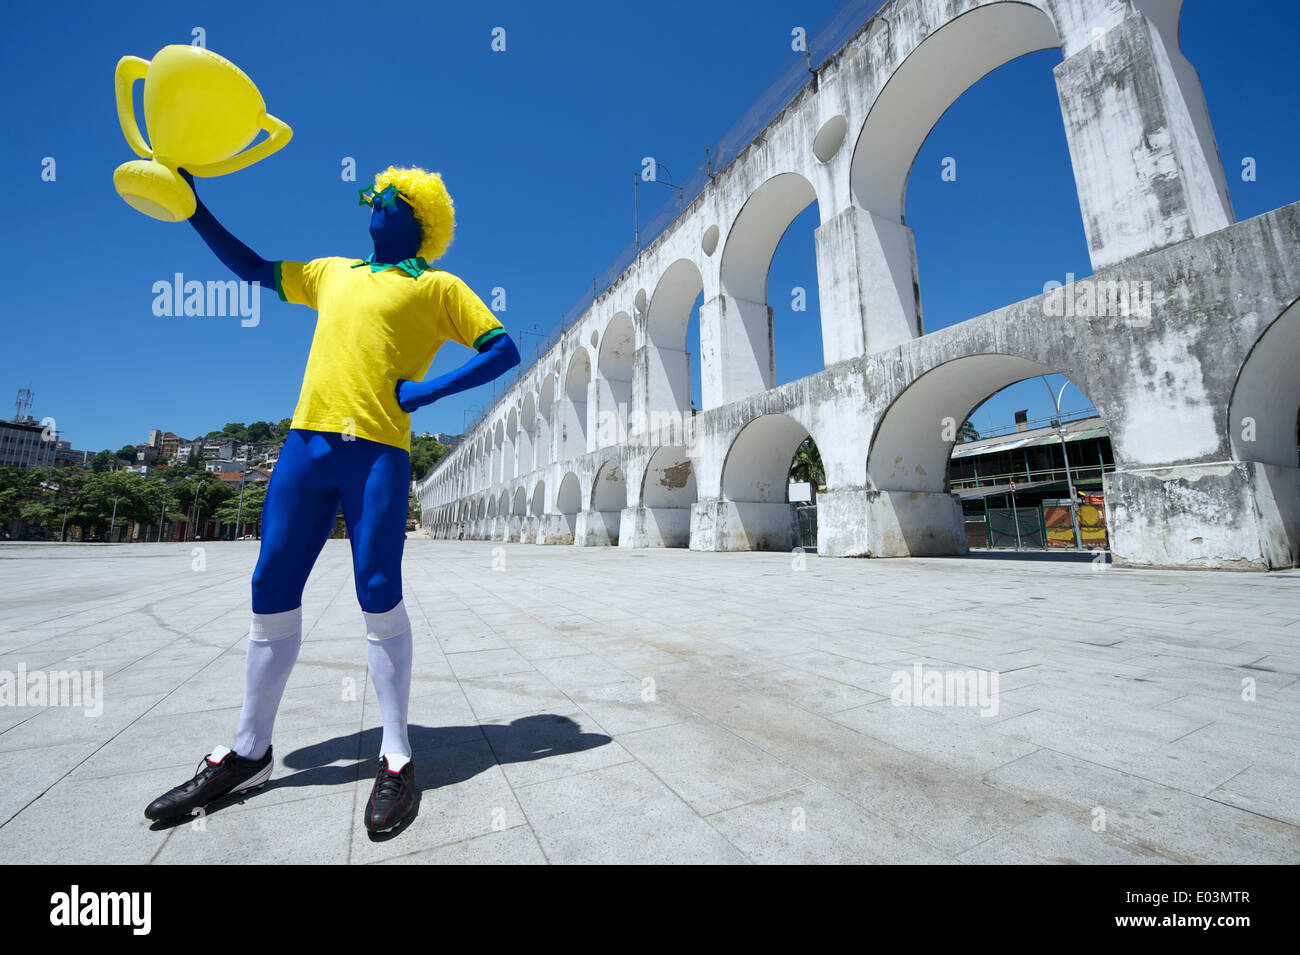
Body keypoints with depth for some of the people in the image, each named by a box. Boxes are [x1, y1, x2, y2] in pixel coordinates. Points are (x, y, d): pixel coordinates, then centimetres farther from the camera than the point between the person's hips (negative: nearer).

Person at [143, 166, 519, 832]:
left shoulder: (437, 286, 10)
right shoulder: (333, 273, 28)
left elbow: (504, 350, 1)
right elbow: (250, 268, 40)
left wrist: (432, 389, -9)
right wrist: (193, 207, 33)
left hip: (378, 450, -5)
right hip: (306, 440, 6)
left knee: (378, 594, -10)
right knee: (272, 591, 5)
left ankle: (396, 759, 3)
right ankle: (248, 753, 22)